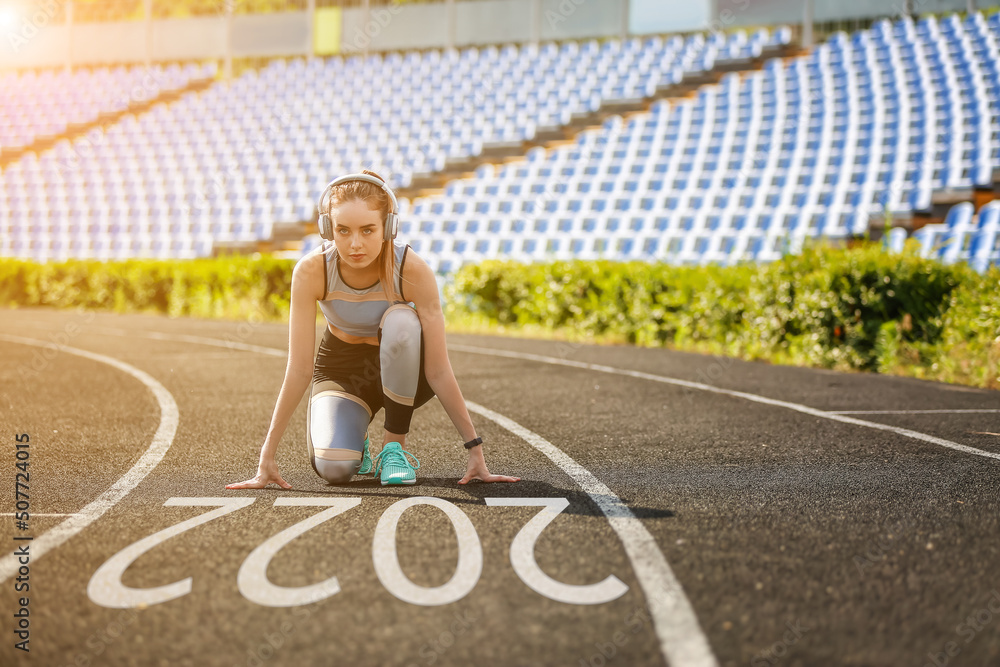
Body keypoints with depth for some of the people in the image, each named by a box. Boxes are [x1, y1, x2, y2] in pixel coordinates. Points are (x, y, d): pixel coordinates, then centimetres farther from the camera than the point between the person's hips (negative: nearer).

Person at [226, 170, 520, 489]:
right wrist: (267, 457, -25)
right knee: (333, 468, -29)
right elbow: (299, 369, -23)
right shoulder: (311, 271, -26)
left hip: (401, 372, 0)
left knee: (401, 320, -36)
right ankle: (356, 443, 11)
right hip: (340, 370, 0)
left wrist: (475, 451, -27)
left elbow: (438, 370, -26)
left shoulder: (412, 269, -28)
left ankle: (395, 445, -17)